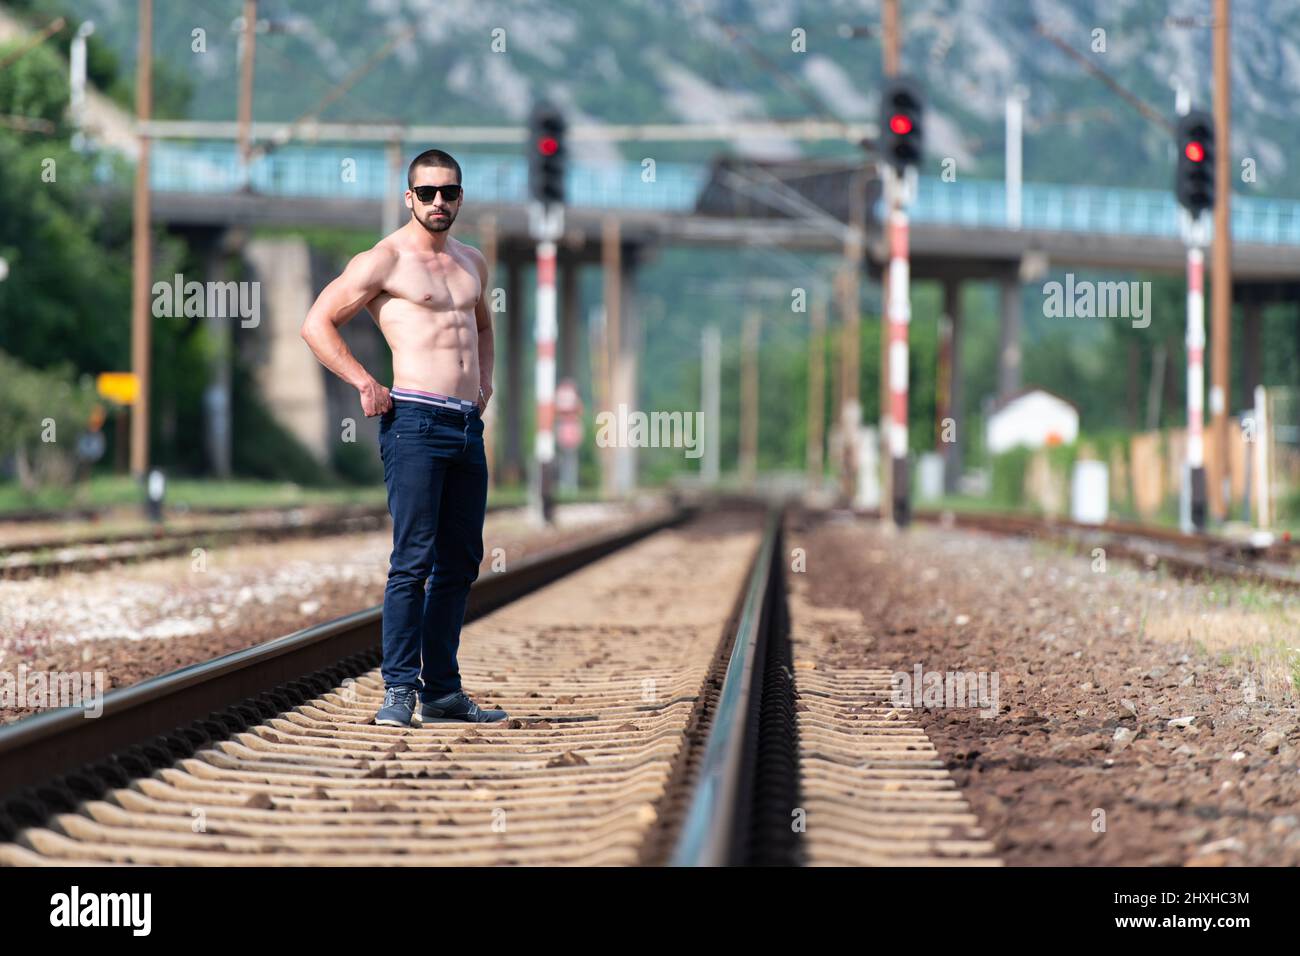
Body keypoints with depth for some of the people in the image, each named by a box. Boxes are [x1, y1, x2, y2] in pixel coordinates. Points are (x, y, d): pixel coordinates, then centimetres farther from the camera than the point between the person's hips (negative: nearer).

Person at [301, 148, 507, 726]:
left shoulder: (472, 262, 18)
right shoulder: (384, 261, -3)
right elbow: (317, 324, -3)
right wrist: (364, 384, -10)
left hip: (468, 426, 7)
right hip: (415, 420, -7)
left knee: (460, 564, 8)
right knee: (413, 560, -12)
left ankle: (442, 691, 13)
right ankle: (399, 689, -10)